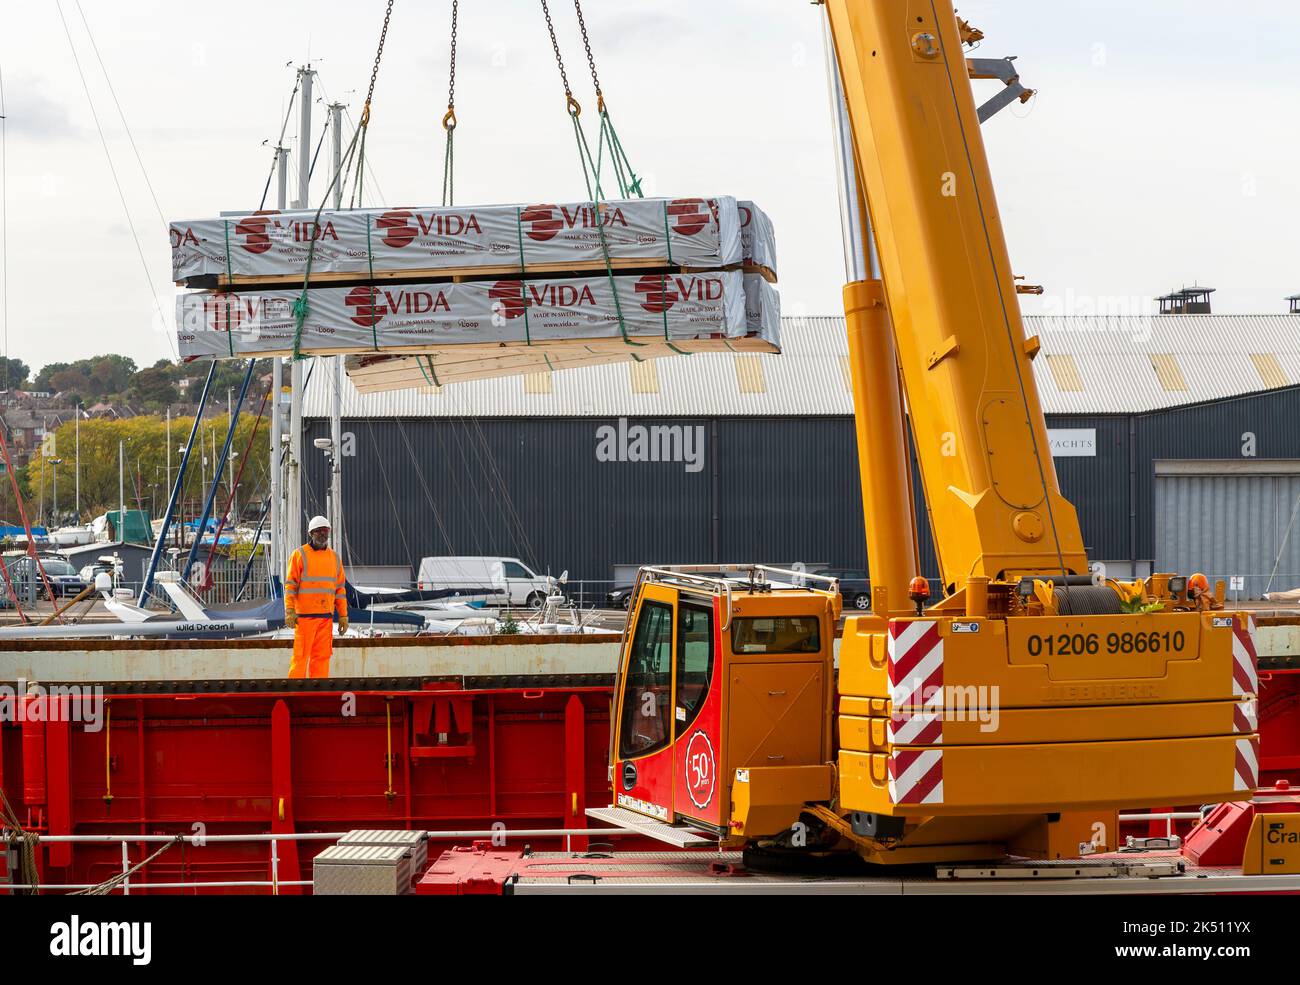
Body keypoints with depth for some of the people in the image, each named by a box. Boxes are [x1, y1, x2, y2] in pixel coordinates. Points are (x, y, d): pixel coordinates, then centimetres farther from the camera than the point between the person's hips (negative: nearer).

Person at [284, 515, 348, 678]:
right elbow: (290, 585, -5)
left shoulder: (334, 558, 15)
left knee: (322, 656, 4)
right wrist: (290, 611, -14)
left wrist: (343, 616, 11)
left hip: (326, 616, 5)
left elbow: (340, 589, 17)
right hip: (304, 615, -5)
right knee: (301, 655, -7)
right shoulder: (300, 555, 0)